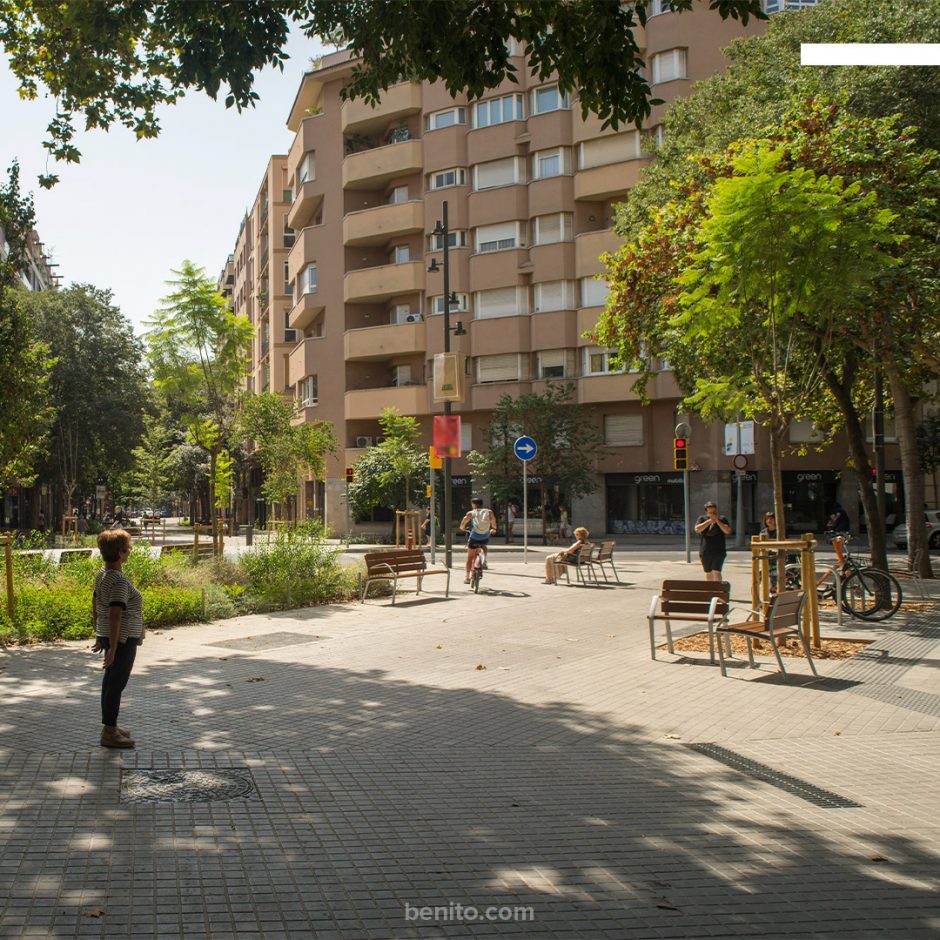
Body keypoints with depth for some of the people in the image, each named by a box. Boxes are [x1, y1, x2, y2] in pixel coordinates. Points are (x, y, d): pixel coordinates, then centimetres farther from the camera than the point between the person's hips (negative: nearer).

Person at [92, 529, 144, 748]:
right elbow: (115, 615, -26)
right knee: (117, 683, 0)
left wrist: (99, 636, 24)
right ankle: (109, 733, 8)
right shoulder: (120, 580, -23)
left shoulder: (102, 575, 7)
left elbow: (95, 605, 16)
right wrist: (112, 649, -24)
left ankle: (110, 726, 30)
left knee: (111, 681, 18)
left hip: (107, 634, 10)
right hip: (121, 639, -10)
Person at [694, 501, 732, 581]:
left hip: (718, 551, -2)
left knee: (716, 572, -14)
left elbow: (728, 531, -10)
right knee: (708, 573, 12)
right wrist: (709, 521, -16)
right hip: (705, 551, 2)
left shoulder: (722, 519, 3)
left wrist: (717, 521, -15)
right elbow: (697, 529, -12)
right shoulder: (702, 519, 5)